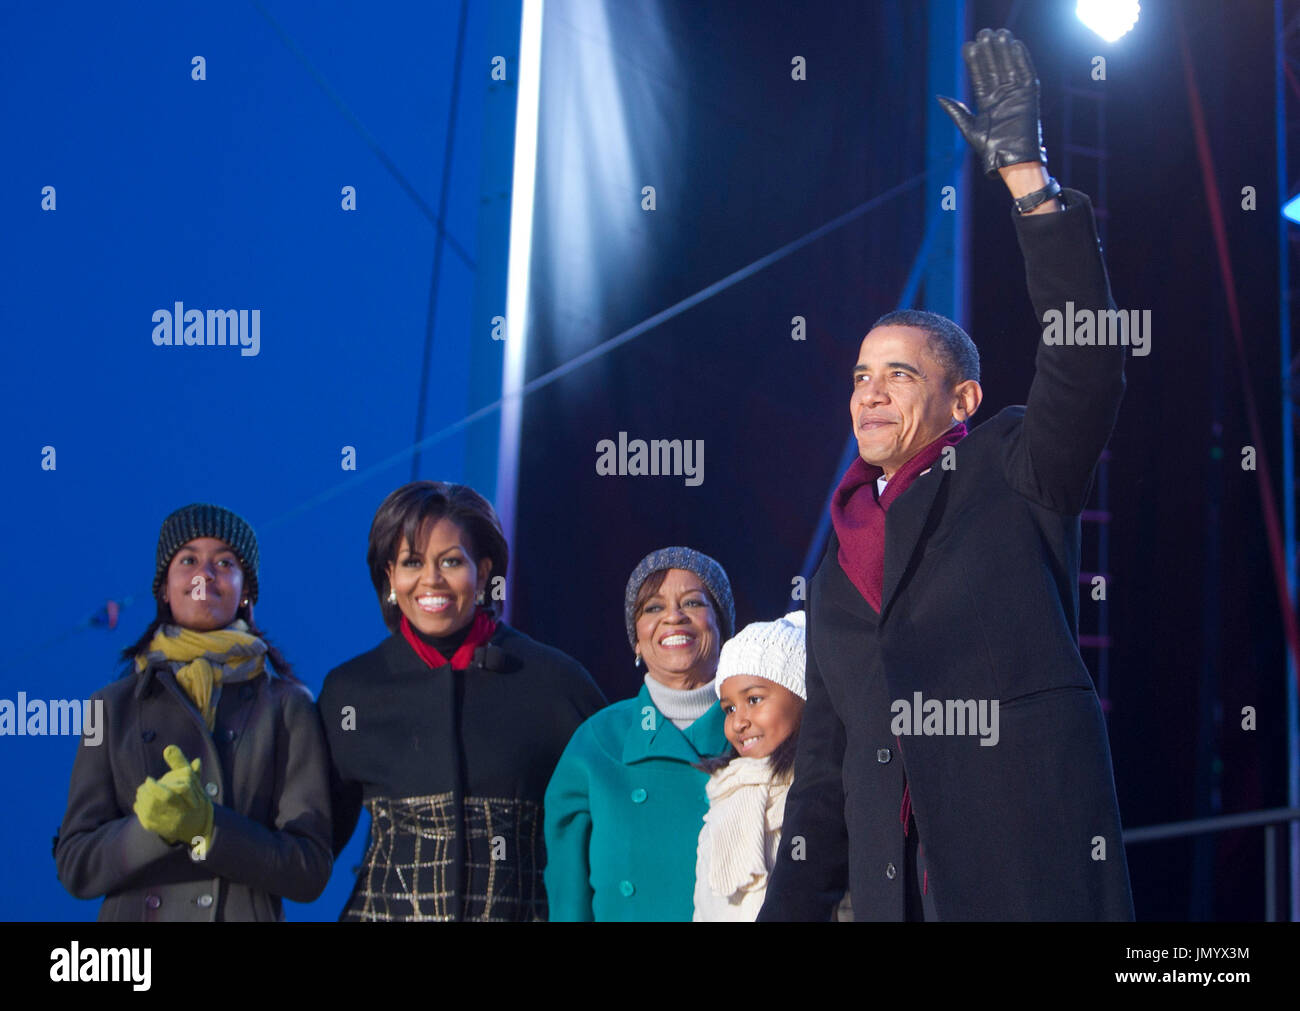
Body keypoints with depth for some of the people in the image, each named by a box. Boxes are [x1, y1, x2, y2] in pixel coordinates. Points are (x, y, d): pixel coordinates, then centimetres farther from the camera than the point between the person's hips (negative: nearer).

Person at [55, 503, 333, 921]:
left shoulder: (288, 706, -2)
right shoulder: (114, 705, 3)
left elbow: (310, 872, -8)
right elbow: (75, 868, -2)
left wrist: (206, 825, -21)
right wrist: (151, 826, -20)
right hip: (133, 910, 1)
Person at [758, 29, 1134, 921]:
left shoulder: (1013, 472, 7)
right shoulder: (840, 562, 20)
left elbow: (1088, 359, -11)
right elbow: (827, 766, 21)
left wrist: (1028, 176, -14)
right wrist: (788, 908, 14)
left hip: (1033, 867, -5)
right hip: (893, 879, 5)